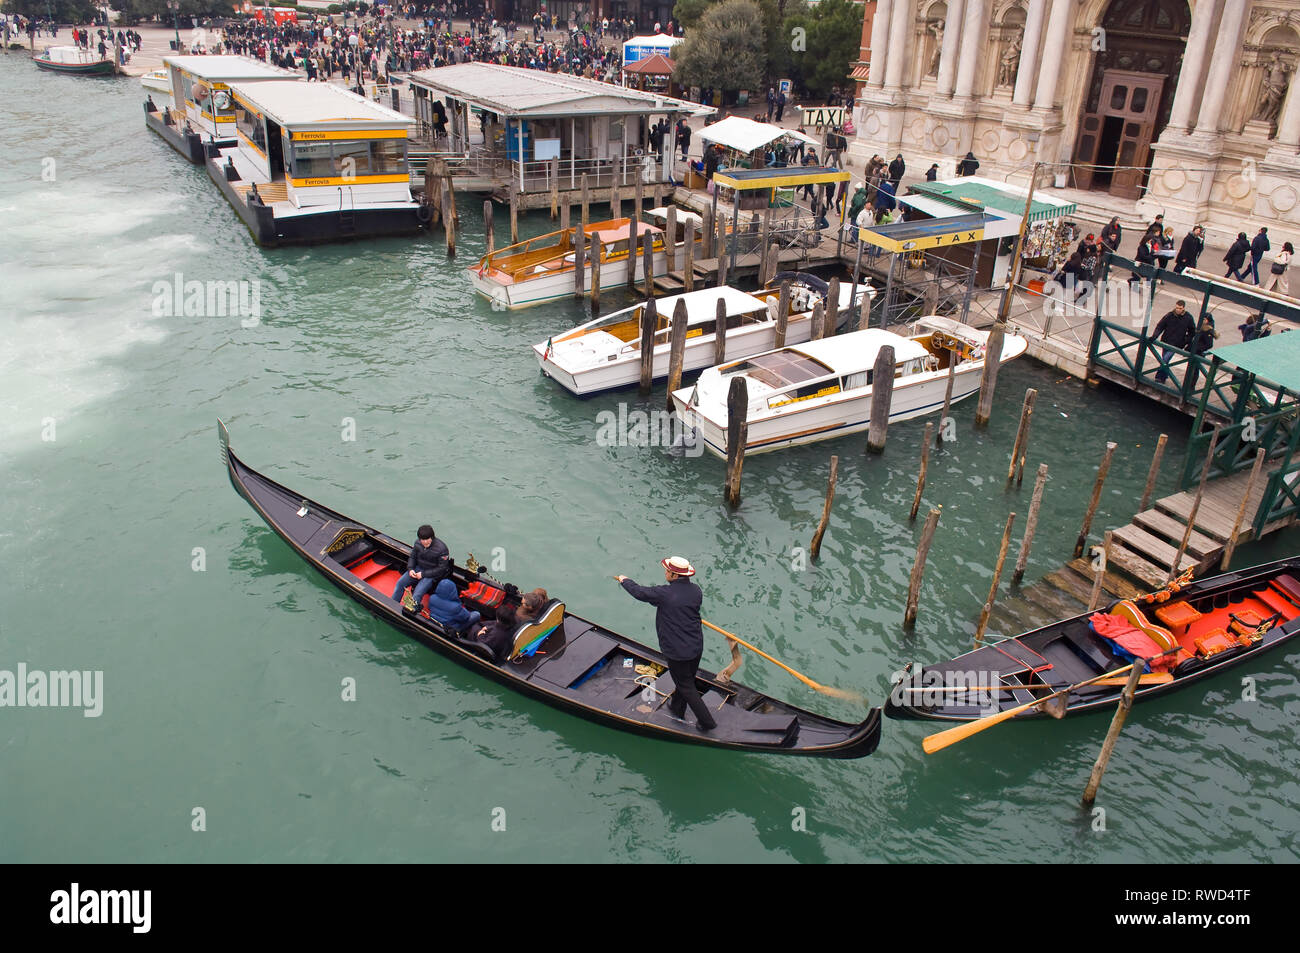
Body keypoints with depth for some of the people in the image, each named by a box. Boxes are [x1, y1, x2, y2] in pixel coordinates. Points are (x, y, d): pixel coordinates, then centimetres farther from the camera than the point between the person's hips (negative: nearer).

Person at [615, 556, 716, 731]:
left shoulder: (665, 593, -23)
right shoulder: (696, 590, -4)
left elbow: (639, 592, -9)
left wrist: (624, 581, 11)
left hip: (677, 651, -7)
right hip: (696, 647, 7)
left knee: (686, 687, 9)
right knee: (687, 680, 25)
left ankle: (707, 721, 14)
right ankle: (677, 709, 46)